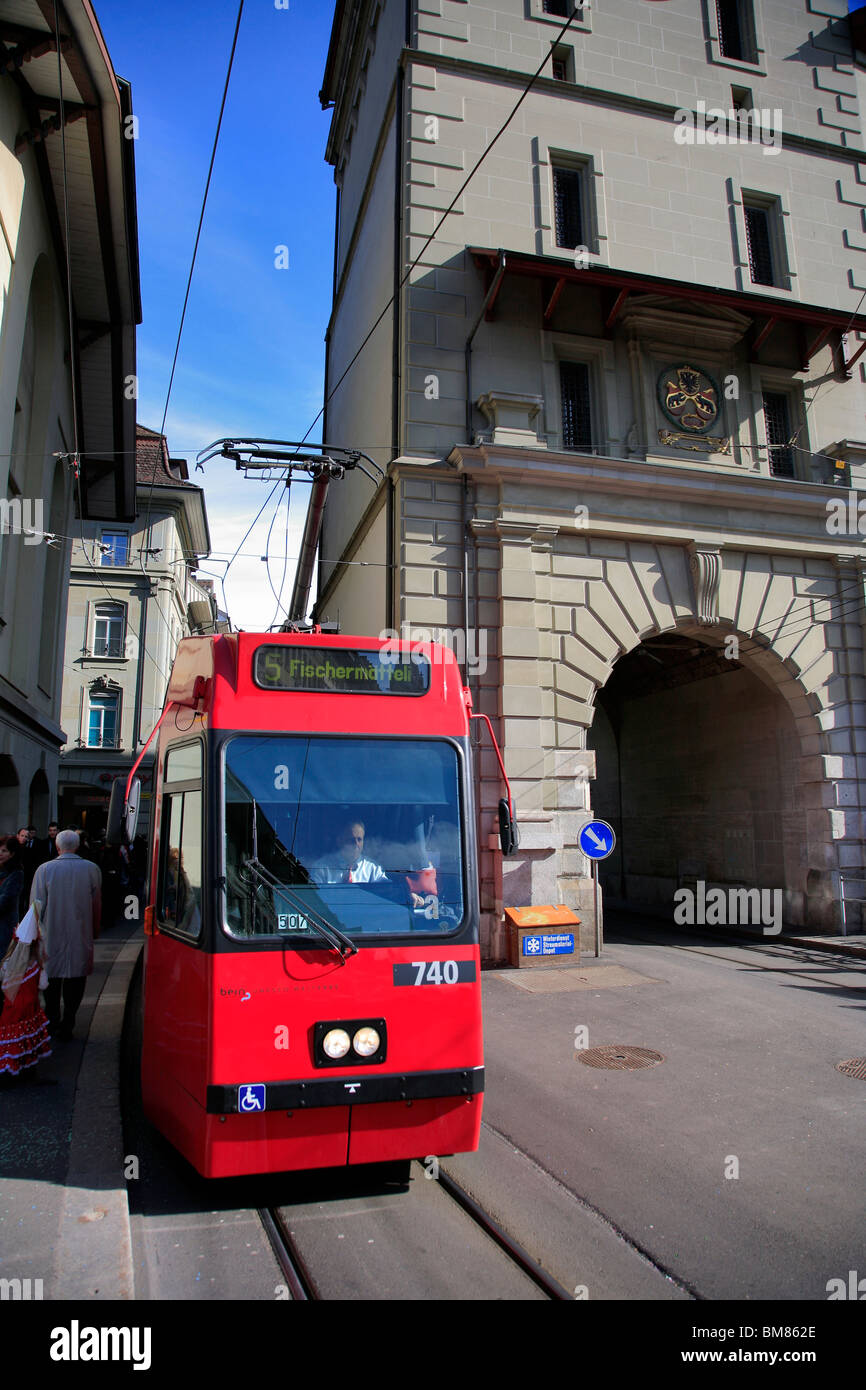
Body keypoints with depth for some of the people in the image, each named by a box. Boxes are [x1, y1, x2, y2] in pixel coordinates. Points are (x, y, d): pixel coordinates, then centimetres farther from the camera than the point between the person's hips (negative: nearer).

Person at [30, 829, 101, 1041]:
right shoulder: (92, 869, -6)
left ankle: (52, 1023, 23)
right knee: (76, 979, 9)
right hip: (81, 937, 0)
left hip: (52, 935, 0)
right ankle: (67, 1025, 9)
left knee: (52, 978, 15)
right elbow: (97, 905, 3)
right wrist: (95, 930, 17)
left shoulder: (44, 869, -10)